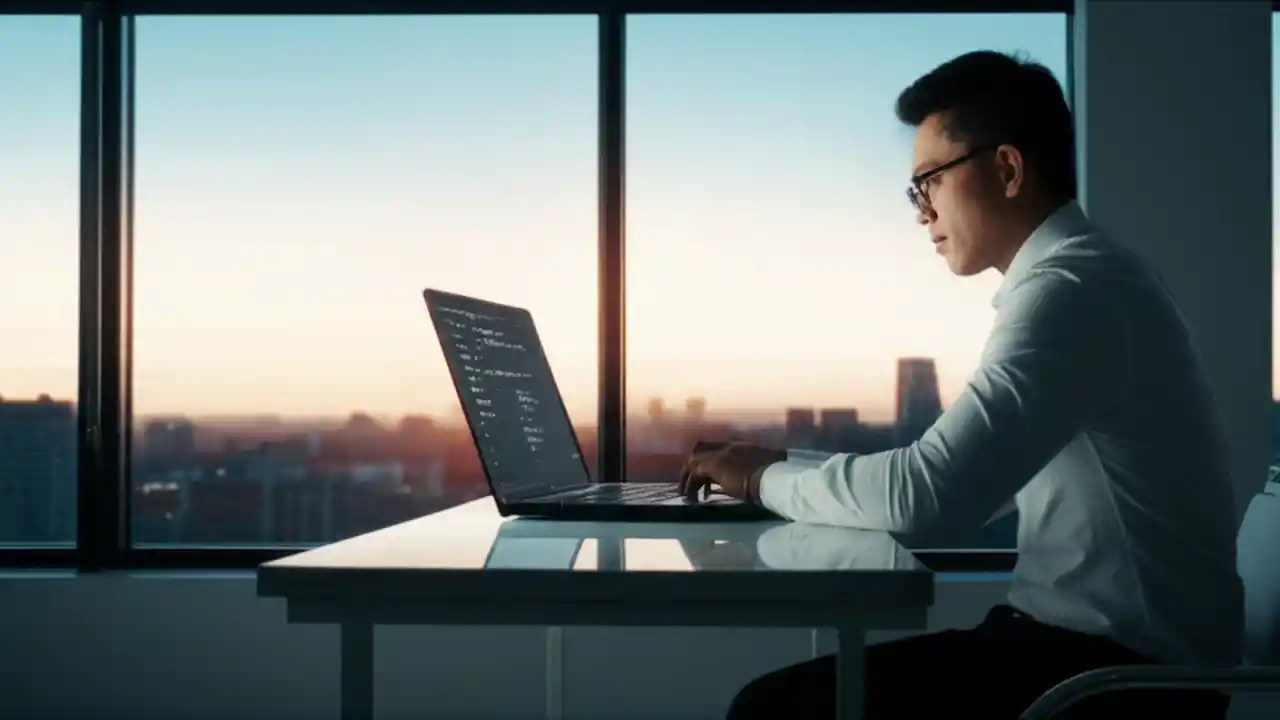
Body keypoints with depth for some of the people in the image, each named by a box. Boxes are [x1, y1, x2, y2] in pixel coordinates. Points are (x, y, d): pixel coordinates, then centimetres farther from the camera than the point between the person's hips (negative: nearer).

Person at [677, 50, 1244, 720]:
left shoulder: (1072, 287, -19)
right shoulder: (1077, 276, 15)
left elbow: (927, 497, -27)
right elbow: (959, 476, 16)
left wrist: (768, 479, -10)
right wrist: (784, 463, 9)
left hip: (1121, 666, -10)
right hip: (1099, 639, 10)